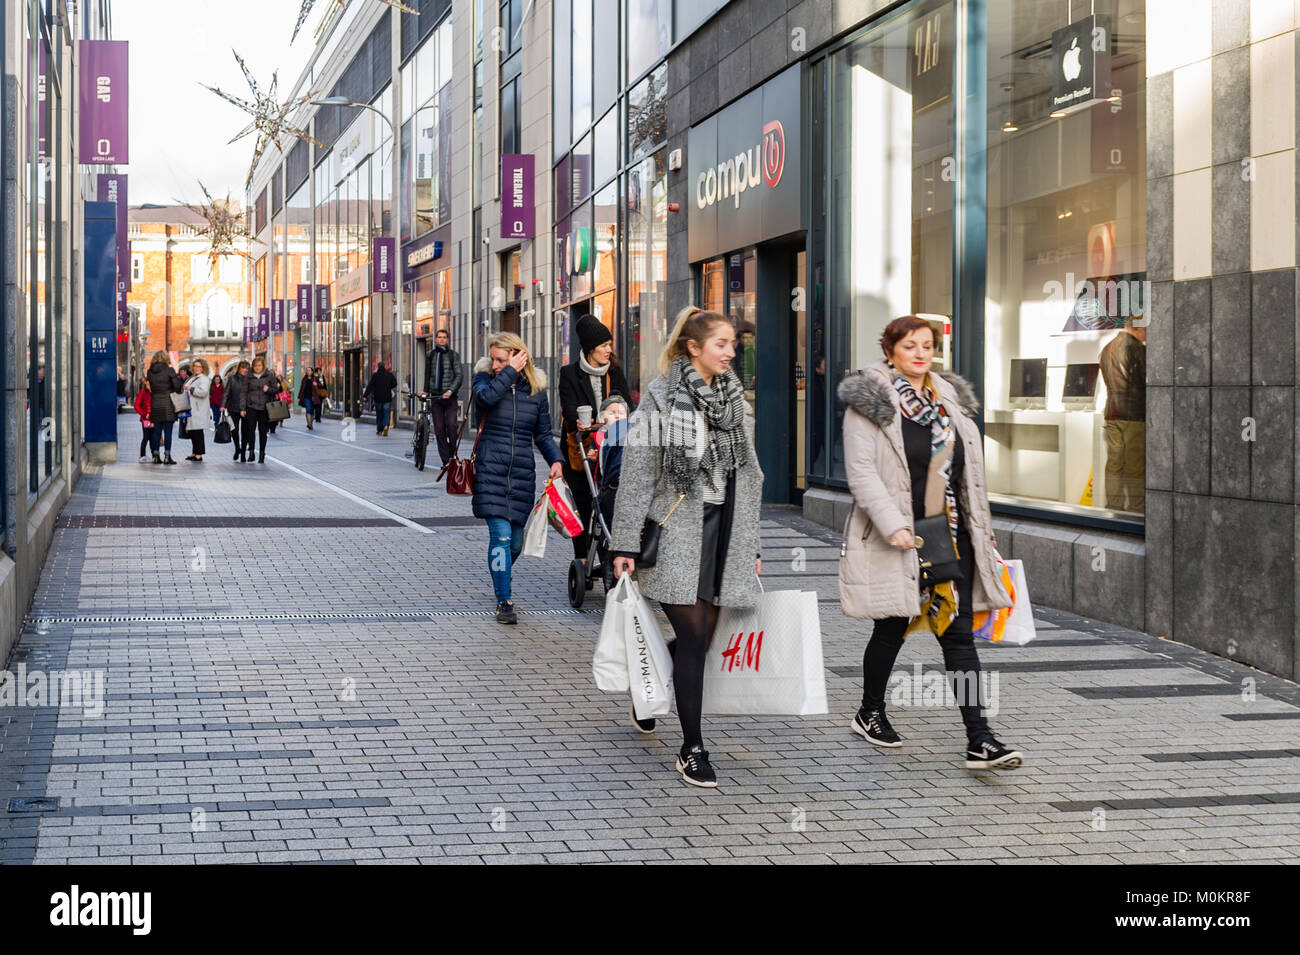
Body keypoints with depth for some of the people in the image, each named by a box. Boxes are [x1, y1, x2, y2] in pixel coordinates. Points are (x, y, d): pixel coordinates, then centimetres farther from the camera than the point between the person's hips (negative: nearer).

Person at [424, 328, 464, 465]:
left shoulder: (453, 355, 3)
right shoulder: (429, 355, 11)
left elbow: (458, 375, -4)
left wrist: (451, 390, -18)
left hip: (450, 396, -3)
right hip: (435, 396, 3)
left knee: (451, 424, -19)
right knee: (439, 429, -1)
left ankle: (452, 452, 0)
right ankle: (446, 461, 2)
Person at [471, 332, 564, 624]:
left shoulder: (536, 388, 7)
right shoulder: (485, 377, 2)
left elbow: (543, 434, 13)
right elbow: (486, 396, -24)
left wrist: (555, 460, -3)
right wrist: (511, 371, -18)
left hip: (522, 472, 3)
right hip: (491, 469, -3)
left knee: (515, 541, 9)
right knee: (501, 535, -14)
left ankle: (500, 579, 39)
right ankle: (504, 602, -10)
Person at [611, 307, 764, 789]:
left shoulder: (734, 397, 14)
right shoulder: (661, 395, -5)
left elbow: (748, 474, 18)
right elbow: (637, 471, -7)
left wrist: (752, 544, 17)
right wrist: (626, 544, -11)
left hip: (724, 527, 6)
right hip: (678, 528, -6)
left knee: (702, 636, 6)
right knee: (694, 636, -9)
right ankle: (692, 748, 0)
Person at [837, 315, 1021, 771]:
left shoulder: (950, 398, 13)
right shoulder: (869, 402, -6)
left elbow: (969, 472, 17)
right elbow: (861, 472, -13)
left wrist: (980, 530, 15)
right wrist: (893, 526, -22)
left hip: (950, 534, 5)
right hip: (896, 537, -5)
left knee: (959, 633, -1)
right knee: (891, 630, 8)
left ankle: (980, 741, -6)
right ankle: (870, 713, 32)